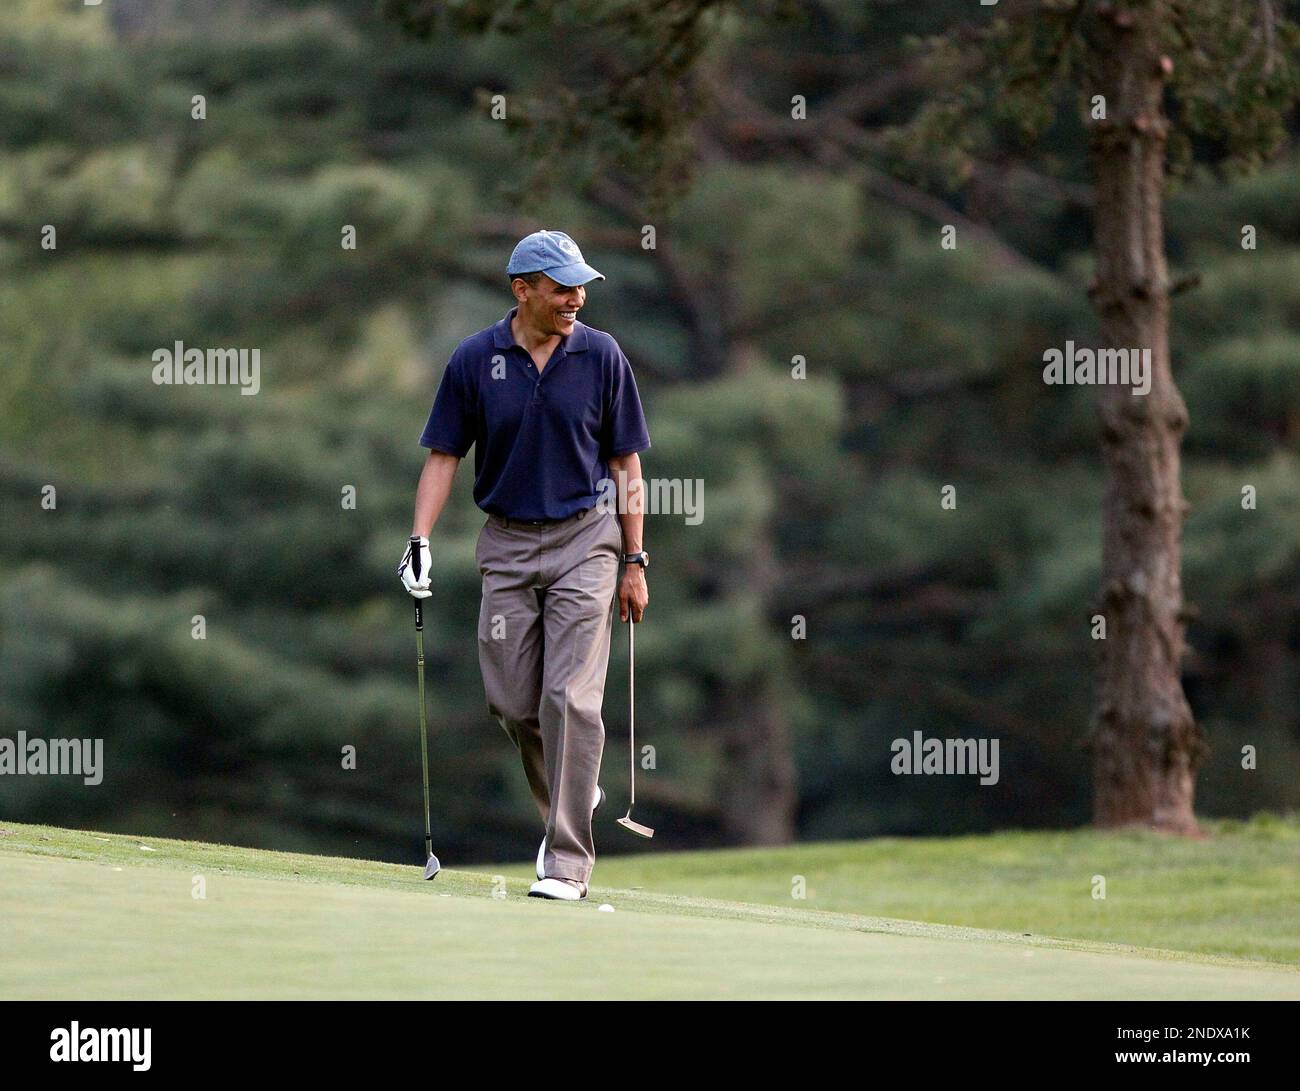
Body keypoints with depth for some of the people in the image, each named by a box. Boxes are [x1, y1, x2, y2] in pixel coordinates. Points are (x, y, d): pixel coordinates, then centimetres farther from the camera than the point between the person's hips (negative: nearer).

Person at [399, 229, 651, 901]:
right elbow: (444, 455, 4)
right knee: (513, 704, 3)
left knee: (571, 697, -12)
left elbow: (625, 463, 3)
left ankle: (567, 862, -10)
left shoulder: (601, 355, -2)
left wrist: (634, 562, 1)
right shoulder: (474, 360, -1)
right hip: (507, 543, 2)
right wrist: (420, 539, -9)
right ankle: (571, 803, 31)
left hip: (584, 541, -2)